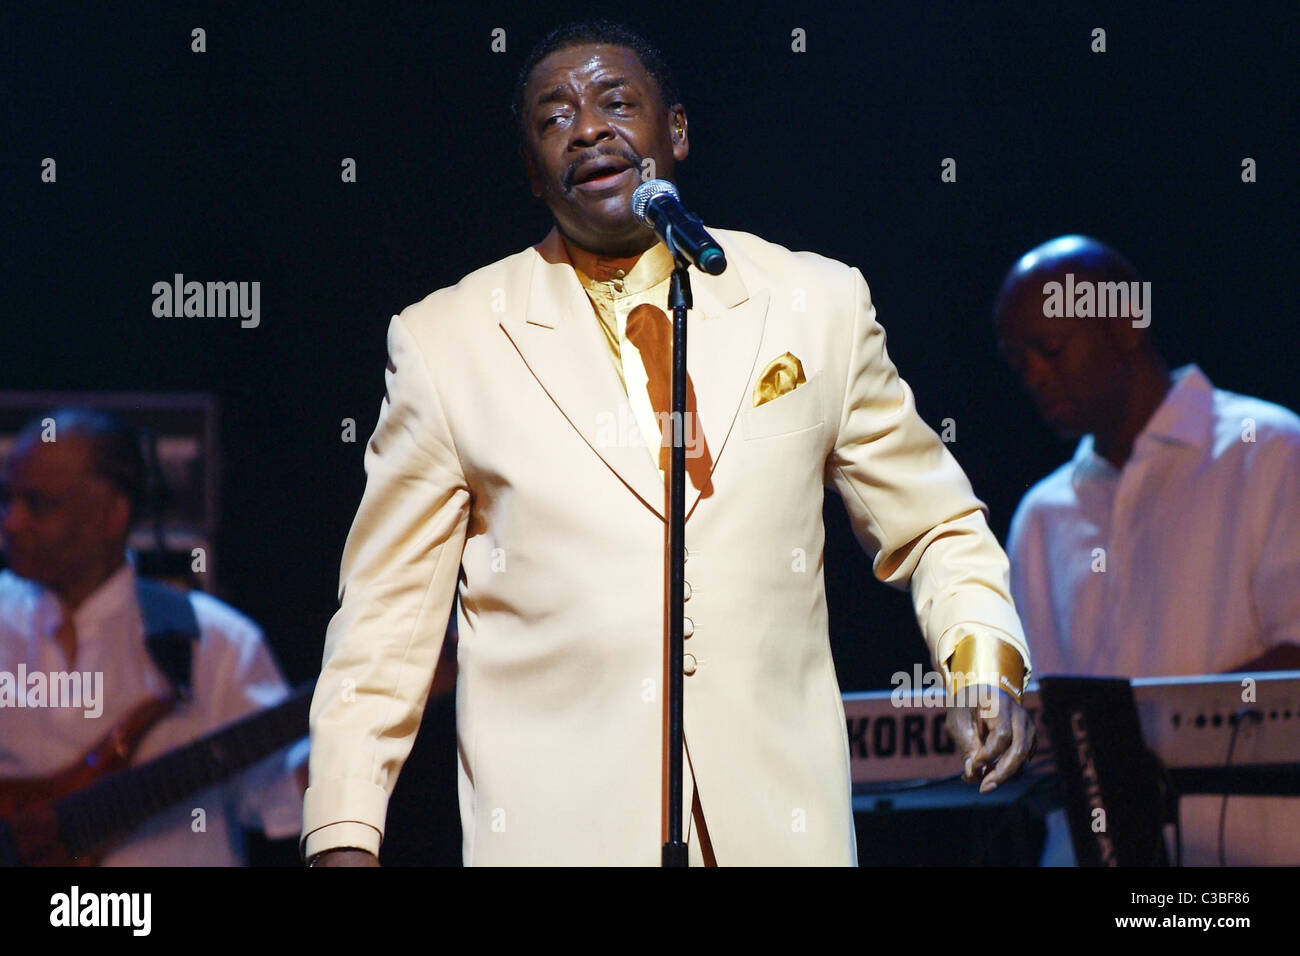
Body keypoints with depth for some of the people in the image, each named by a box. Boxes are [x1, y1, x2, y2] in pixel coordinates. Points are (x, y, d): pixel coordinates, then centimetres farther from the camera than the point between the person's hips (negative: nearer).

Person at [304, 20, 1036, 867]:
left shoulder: (819, 304, 9)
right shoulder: (445, 343, 5)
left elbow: (933, 526, 16)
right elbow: (386, 619, 7)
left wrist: (985, 662, -2)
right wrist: (344, 835, 0)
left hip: (777, 822, 1)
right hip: (554, 829, -1)